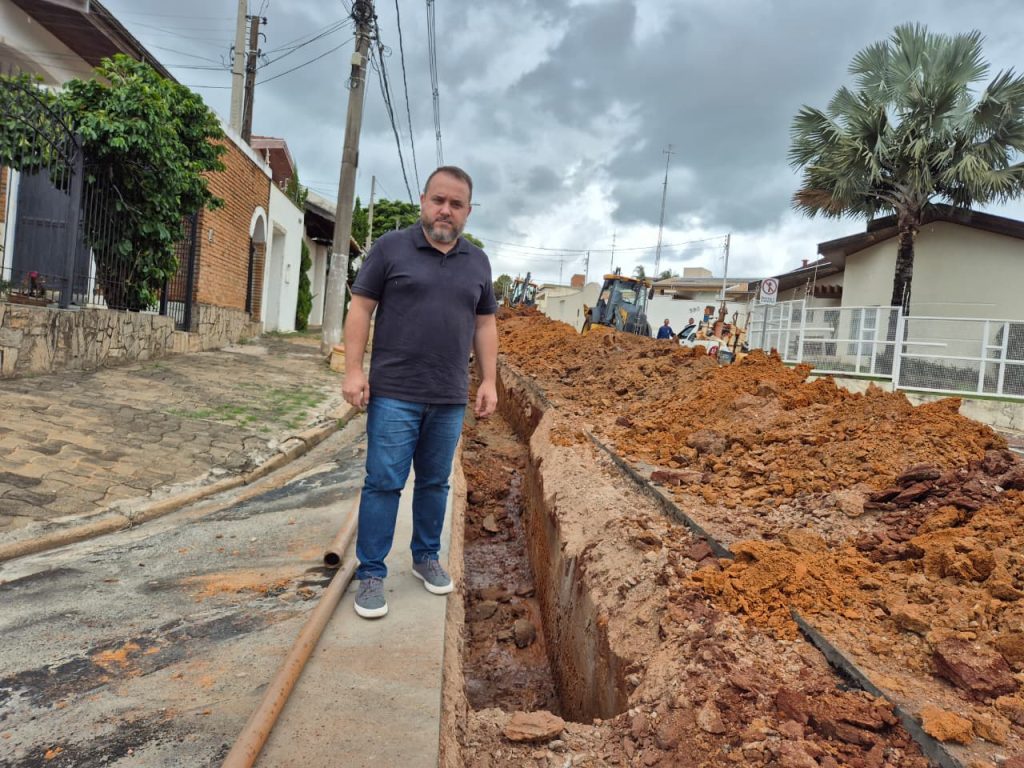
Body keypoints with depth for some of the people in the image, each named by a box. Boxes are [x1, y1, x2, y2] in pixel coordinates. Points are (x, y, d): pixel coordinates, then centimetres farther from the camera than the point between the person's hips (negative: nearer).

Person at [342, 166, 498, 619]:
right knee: (383, 483, -1)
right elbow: (361, 308, -2)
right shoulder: (391, 247, -1)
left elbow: (484, 325, 14)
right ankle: (371, 573, 10)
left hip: (449, 399, 4)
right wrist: (354, 371, -9)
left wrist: (489, 382, 7)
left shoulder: (477, 262, 11)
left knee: (435, 483, 13)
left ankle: (426, 557, 29)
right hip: (394, 395, -3)